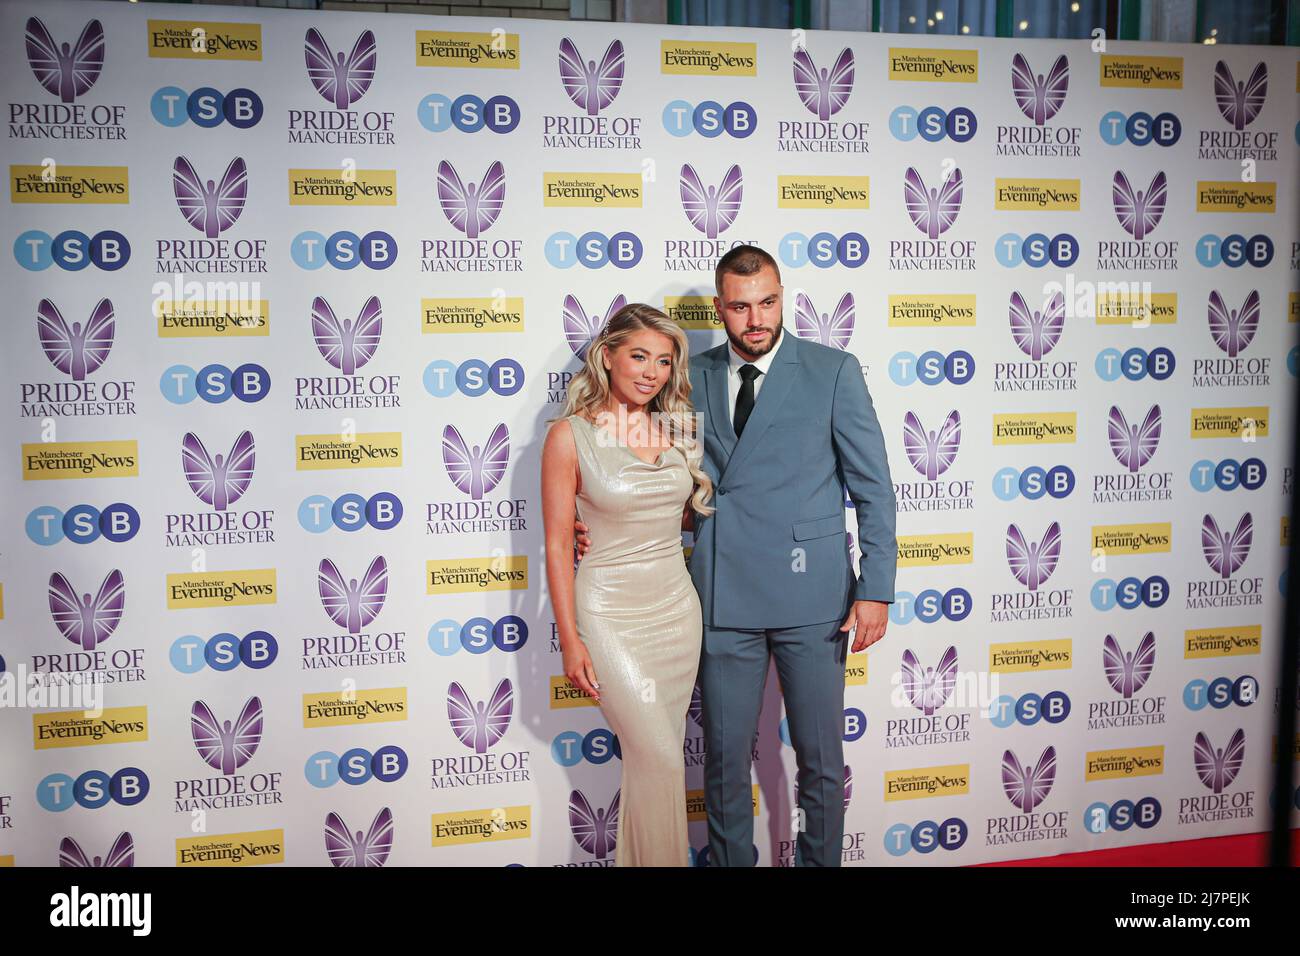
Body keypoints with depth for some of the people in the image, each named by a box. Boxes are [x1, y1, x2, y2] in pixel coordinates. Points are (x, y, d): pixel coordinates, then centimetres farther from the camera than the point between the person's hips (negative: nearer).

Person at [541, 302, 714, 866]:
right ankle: (661, 860, 15)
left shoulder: (675, 428, 5)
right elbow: (557, 545, -8)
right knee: (660, 760, -5)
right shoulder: (570, 436, -9)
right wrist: (570, 640, -10)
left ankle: (637, 856, 28)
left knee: (654, 754, 12)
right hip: (612, 614, -5)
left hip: (678, 608, 5)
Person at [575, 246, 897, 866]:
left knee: (821, 759, 10)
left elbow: (874, 488, -2)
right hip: (723, 598, 2)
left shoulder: (833, 371, -2)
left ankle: (820, 860, 31)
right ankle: (730, 860, 32)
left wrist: (876, 589, -7)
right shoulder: (692, 378, 6)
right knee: (724, 756, 12)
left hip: (811, 595, -2)